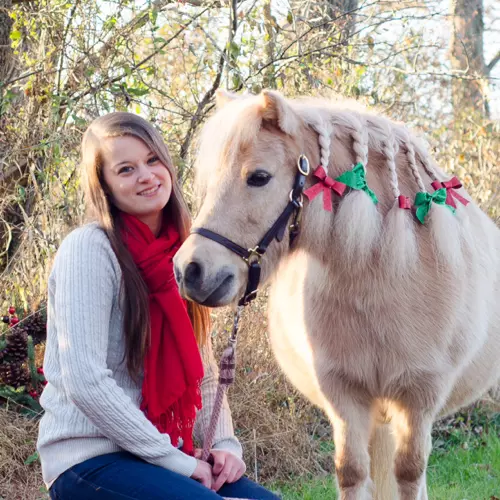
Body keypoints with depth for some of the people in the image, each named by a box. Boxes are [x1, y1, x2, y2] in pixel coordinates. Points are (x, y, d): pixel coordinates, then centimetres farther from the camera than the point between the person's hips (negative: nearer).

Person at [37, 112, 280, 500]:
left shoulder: (178, 255, 9)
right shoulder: (89, 249, -13)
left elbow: (202, 367, 15)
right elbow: (85, 382, -20)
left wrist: (224, 444, -1)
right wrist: (175, 460, -17)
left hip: (162, 450, 7)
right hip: (90, 457, -7)